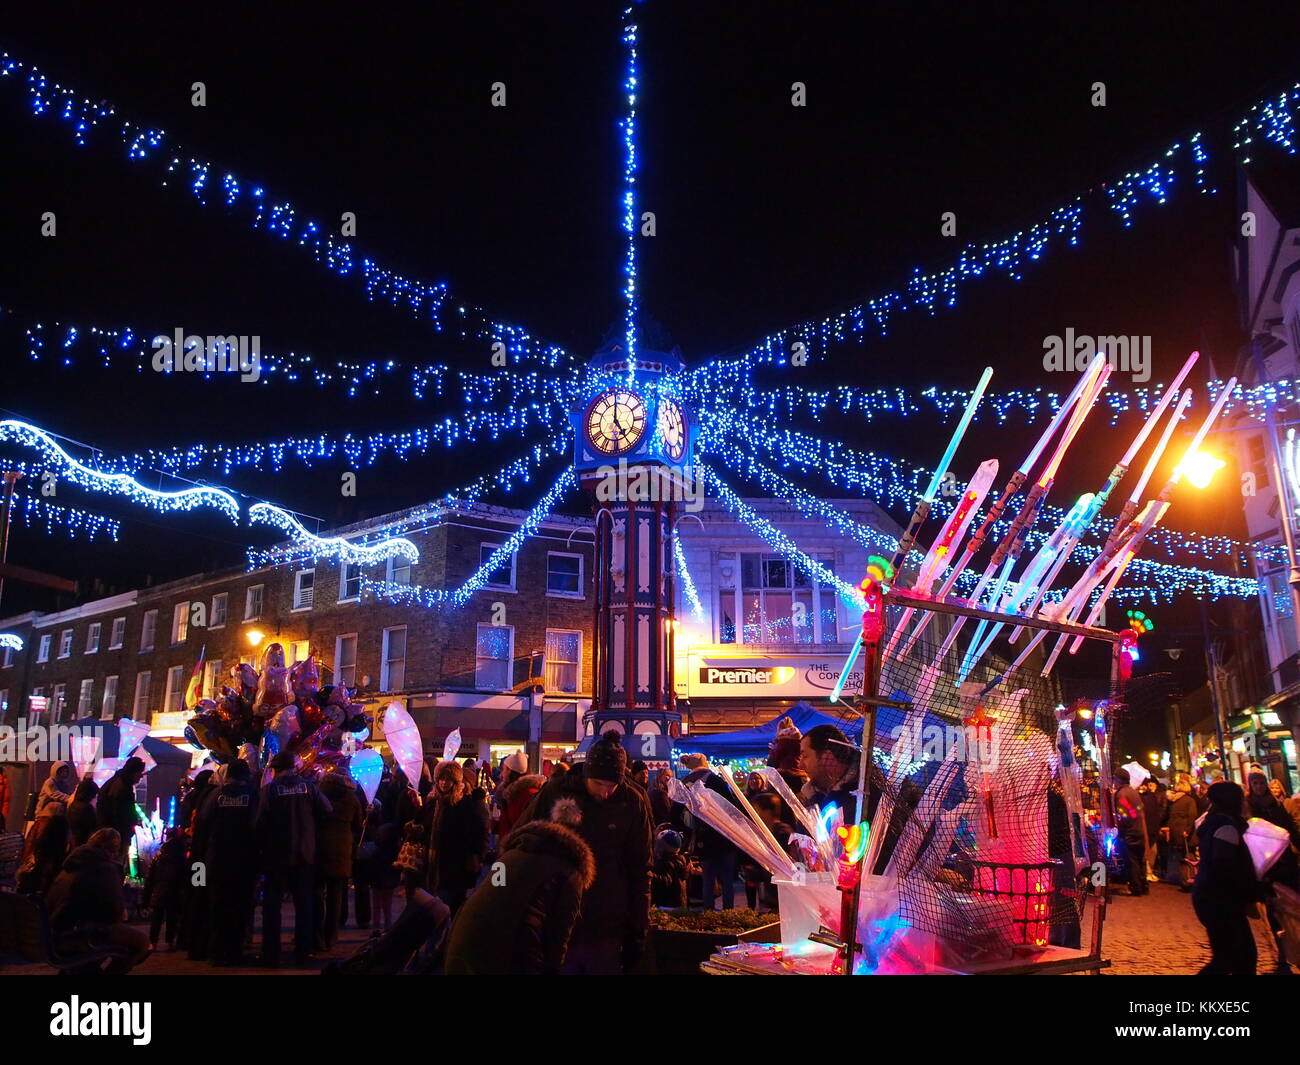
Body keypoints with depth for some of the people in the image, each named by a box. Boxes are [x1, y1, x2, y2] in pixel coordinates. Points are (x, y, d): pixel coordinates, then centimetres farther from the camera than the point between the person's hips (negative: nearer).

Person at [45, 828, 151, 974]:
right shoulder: (106, 867, -8)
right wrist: (122, 913, 10)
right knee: (141, 941, -6)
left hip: (57, 934, 10)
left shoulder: (72, 863, 17)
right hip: (78, 936, -10)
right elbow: (115, 911, -16)